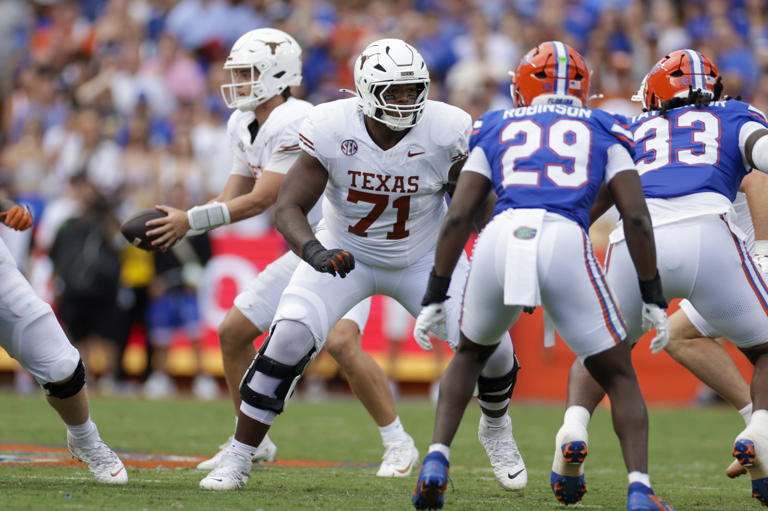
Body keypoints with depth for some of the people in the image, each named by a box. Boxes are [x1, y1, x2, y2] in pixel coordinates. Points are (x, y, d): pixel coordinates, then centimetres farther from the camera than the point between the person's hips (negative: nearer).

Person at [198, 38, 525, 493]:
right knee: (288, 340, -21)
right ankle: (238, 459, -6)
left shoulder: (446, 133, -23)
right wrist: (314, 252, -42)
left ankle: (496, 429, 27)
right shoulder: (331, 130, -24)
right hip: (346, 255, -1)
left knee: (493, 347, -9)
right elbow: (289, 208, -24)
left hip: (423, 260, 1)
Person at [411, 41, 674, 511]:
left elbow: (457, 217, 18)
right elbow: (637, 218, 14)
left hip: (500, 240, 2)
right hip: (566, 243, -2)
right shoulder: (603, 130, 25)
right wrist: (653, 298, 20)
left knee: (471, 353, 32)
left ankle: (436, 462, 16)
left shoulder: (497, 128, 27)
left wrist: (435, 296, 22)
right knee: (619, 377, 15)